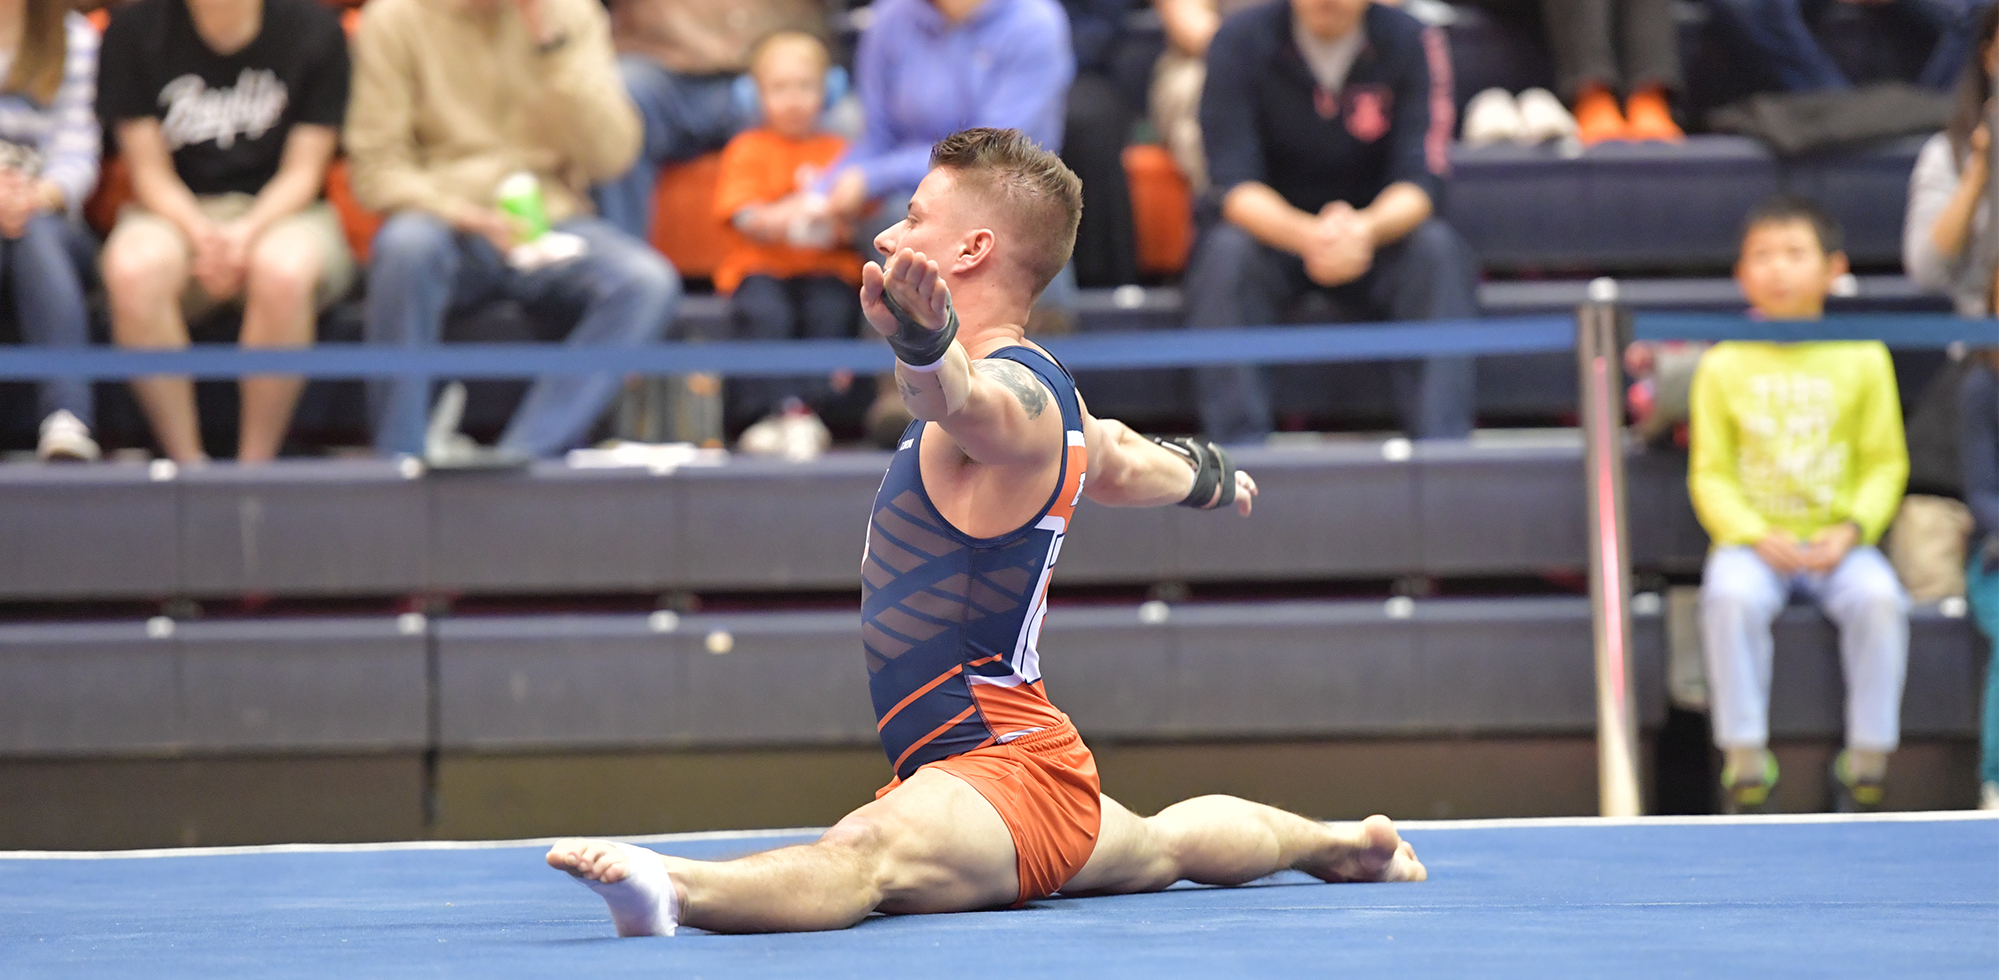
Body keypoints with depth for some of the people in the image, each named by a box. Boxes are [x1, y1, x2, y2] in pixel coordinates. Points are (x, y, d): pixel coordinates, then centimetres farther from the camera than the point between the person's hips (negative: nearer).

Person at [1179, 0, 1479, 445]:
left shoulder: (1414, 43, -10)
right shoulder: (1239, 42, -12)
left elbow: (1420, 179, -17)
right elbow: (1234, 185, -20)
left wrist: (1367, 230, -41)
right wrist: (1308, 236, -42)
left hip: (1375, 231, 1)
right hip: (1275, 230, -1)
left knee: (1437, 249, -30)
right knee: (1226, 250, -33)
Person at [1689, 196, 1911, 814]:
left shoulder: (1862, 358, 4)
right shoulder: (1724, 366, 3)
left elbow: (1885, 465, 5)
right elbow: (1710, 474, 3)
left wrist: (1853, 529, -12)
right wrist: (1757, 537, -14)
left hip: (1837, 542, 0)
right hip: (1752, 538, 0)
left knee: (1879, 598, -30)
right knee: (1731, 596, -33)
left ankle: (1867, 763, -19)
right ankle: (1745, 761, -24)